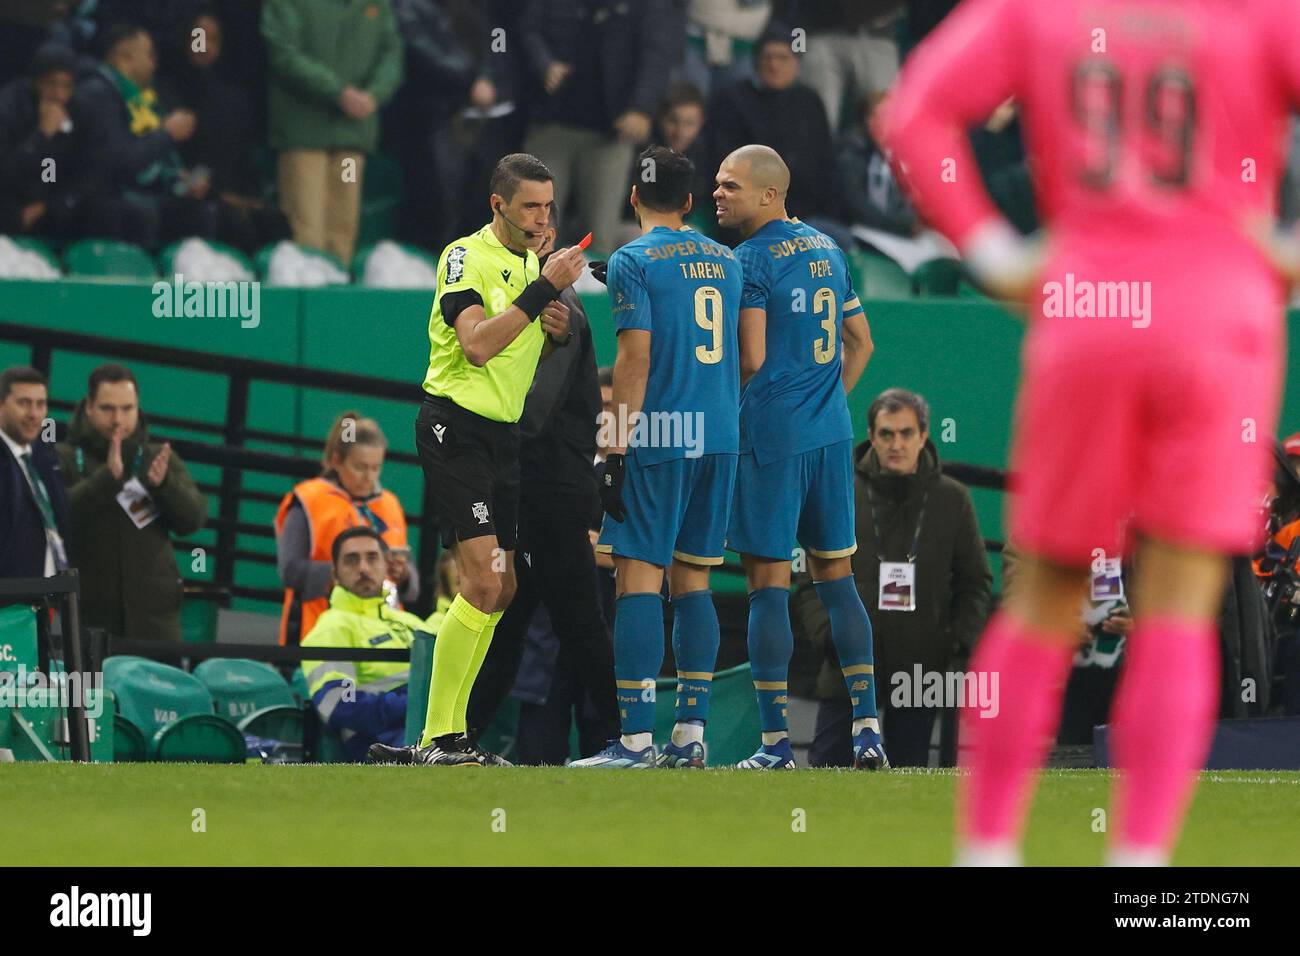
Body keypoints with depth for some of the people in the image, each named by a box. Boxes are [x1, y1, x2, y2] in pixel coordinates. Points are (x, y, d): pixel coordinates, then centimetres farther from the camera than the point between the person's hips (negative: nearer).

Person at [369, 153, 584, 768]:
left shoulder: (532, 262, 15)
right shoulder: (466, 257, -10)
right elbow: (478, 345, -24)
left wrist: (557, 334, 3)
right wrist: (543, 289, -25)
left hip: (502, 433, 9)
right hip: (456, 426, -9)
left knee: (499, 590, 8)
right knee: (484, 583, -17)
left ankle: (449, 734, 14)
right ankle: (437, 740, -16)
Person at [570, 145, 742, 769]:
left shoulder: (633, 262, -6)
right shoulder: (724, 262, 13)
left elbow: (636, 358, -12)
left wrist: (617, 449, -11)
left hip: (657, 438, -6)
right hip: (719, 436, 6)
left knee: (637, 578, -7)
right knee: (692, 582, 12)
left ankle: (635, 739, -14)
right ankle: (691, 734, 9)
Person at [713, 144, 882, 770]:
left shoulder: (751, 259, -10)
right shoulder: (826, 250, 14)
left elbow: (752, 359, -15)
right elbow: (861, 342, 19)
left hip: (772, 436, -7)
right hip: (832, 434, 7)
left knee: (768, 586, -3)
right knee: (836, 578, 11)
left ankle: (775, 740, -4)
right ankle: (867, 727, 6)